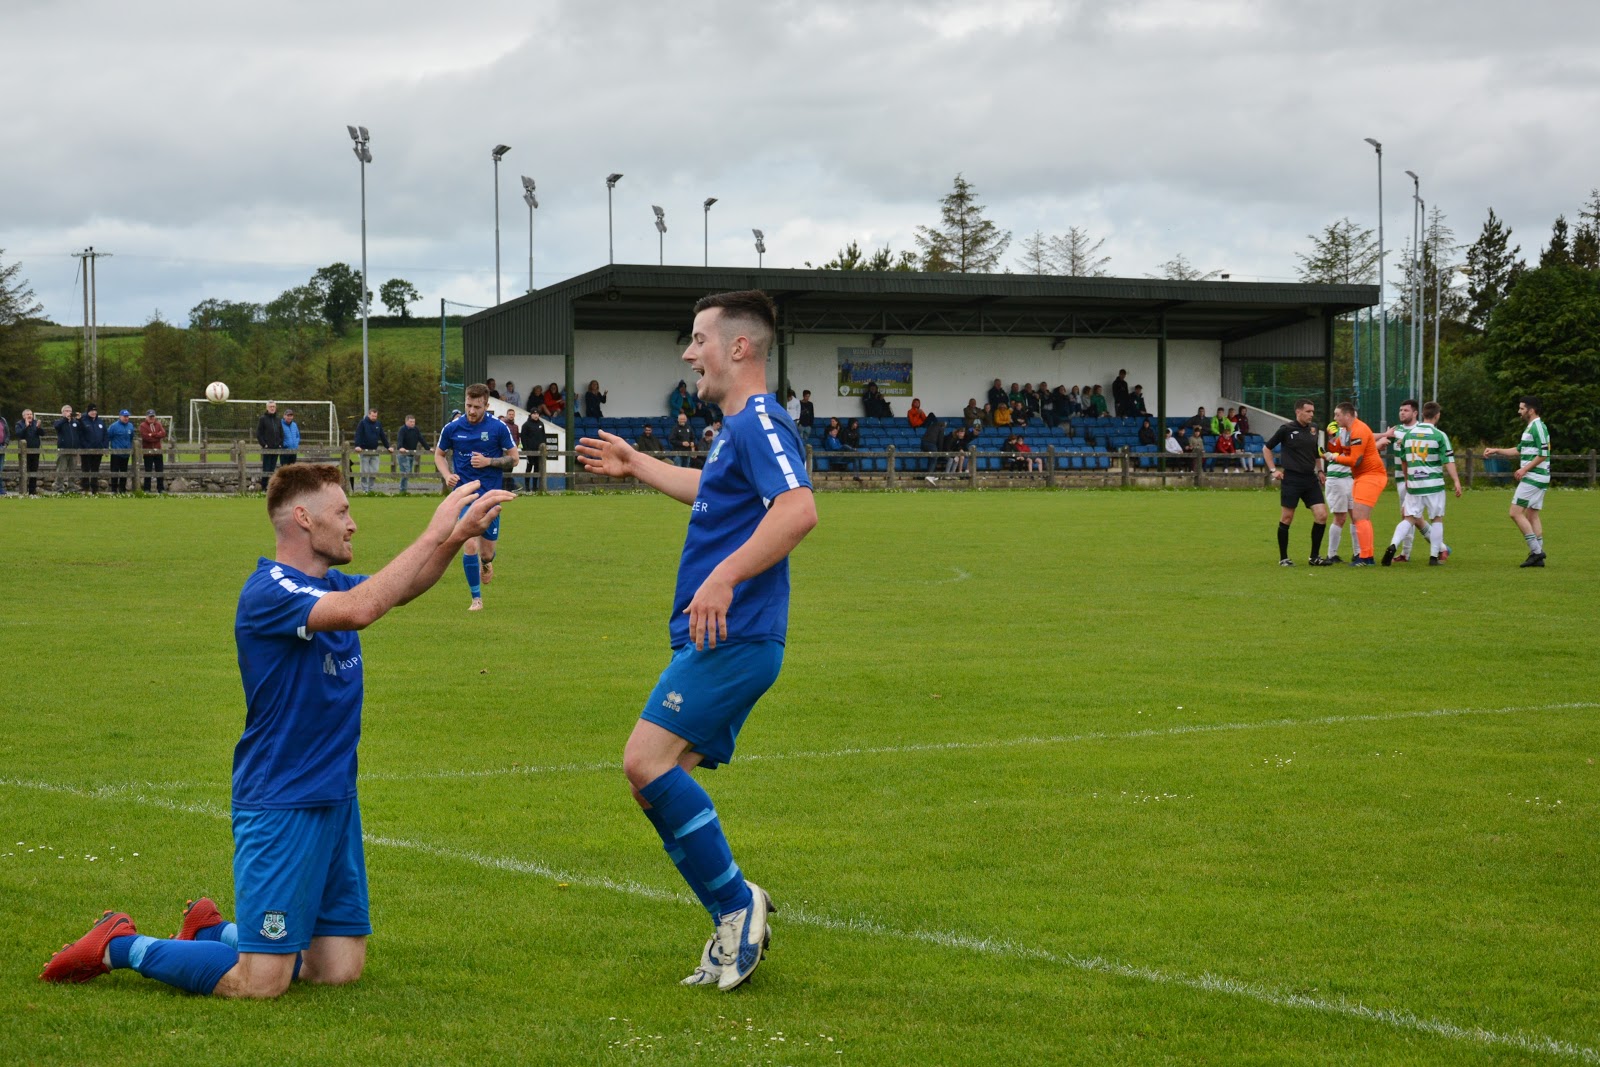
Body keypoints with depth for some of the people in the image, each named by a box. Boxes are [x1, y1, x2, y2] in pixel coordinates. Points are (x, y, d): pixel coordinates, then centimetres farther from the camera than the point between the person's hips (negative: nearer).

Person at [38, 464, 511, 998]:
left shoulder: (328, 585, 9)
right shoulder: (268, 591, -18)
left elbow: (399, 588, 20)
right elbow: (359, 609, -34)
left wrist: (455, 537, 1)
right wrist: (433, 534, -29)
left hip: (336, 801, 9)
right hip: (281, 808, -9)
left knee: (339, 969, 9)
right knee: (260, 984, -9)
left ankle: (212, 929, 29)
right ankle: (118, 945, 11)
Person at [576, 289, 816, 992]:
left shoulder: (760, 421, -12)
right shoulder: (739, 427, 20)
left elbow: (799, 509, -27)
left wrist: (726, 577, -32)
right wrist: (636, 467, 49)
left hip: (730, 640, -11)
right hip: (716, 640, 11)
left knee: (647, 762, -18)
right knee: (661, 779, 7)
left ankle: (736, 903, -10)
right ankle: (737, 933, 11)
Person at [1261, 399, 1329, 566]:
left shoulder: (1313, 430, 9)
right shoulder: (1287, 429, -5)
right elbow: (1266, 448, 3)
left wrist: (1319, 470, 14)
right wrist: (1272, 470, -4)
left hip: (1311, 479, 5)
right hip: (1292, 479, -5)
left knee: (1321, 515, -5)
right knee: (1286, 518, 0)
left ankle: (1314, 557, 6)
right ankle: (1283, 558, 12)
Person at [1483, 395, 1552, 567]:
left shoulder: (1537, 427, -14)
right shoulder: (1531, 427, 18)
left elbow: (1543, 454, -20)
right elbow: (1519, 450, 27)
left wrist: (1525, 469, -19)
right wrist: (1496, 451, 22)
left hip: (1533, 477, -10)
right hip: (1537, 478, 10)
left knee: (1516, 513, -10)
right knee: (1533, 515, 10)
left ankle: (1536, 550, -12)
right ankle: (1538, 557, 8)